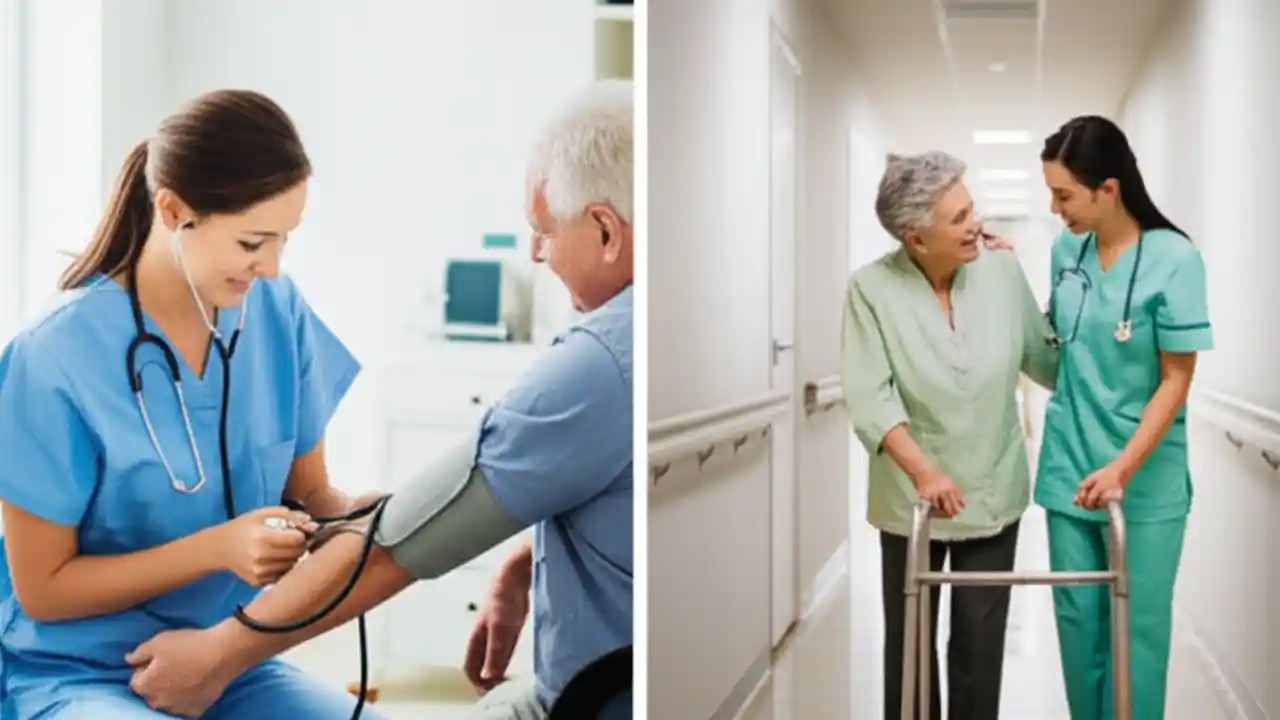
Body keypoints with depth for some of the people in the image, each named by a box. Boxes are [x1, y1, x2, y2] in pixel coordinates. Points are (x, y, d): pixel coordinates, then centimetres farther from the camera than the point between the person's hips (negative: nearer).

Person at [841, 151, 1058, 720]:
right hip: (912, 498, -1)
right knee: (909, 637, 11)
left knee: (981, 641, 9)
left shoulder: (1002, 271, -5)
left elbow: (1043, 358, 4)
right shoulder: (872, 288, -13)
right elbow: (869, 395, -19)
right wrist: (923, 471, -29)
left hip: (993, 494, 2)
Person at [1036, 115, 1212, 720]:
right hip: (1069, 468, 5)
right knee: (1077, 620, 11)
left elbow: (1177, 380, -13)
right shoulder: (1066, 250, 2)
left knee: (1136, 629, 5)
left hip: (1145, 482, -5)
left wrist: (1123, 468, -20)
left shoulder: (1173, 259, -14)